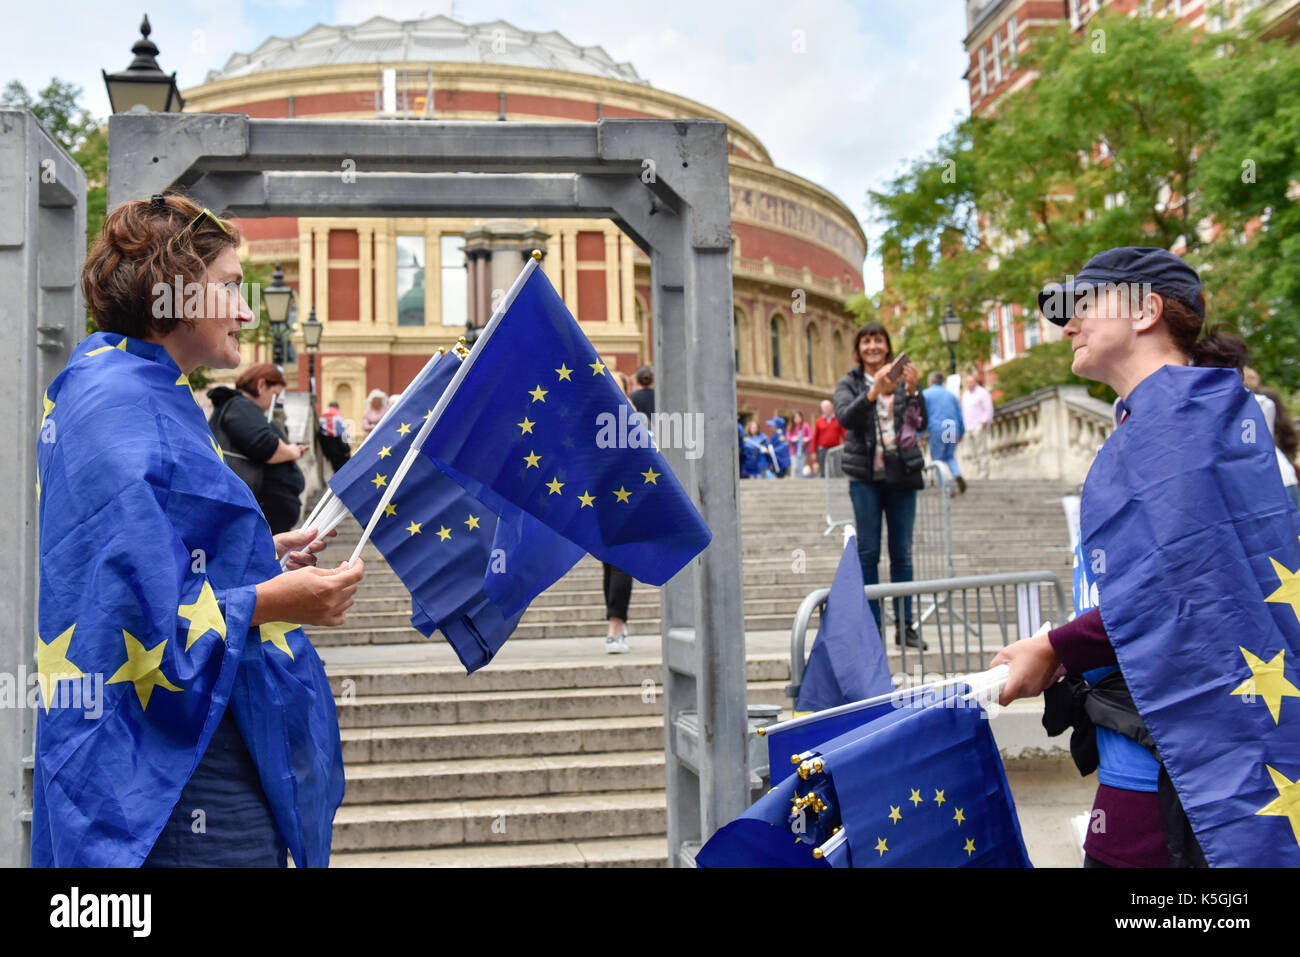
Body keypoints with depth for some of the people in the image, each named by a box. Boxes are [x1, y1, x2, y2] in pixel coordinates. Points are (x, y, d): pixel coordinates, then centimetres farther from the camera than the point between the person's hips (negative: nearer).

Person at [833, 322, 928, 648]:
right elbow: (844, 417, -14)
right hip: (866, 476, -2)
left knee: (902, 553, 5)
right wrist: (874, 392, -28)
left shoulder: (904, 379, 10)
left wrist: (912, 391, -16)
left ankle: (905, 626, 10)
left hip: (901, 474, 2)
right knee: (868, 552, -1)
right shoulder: (850, 383, 6)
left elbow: (921, 424, 0)